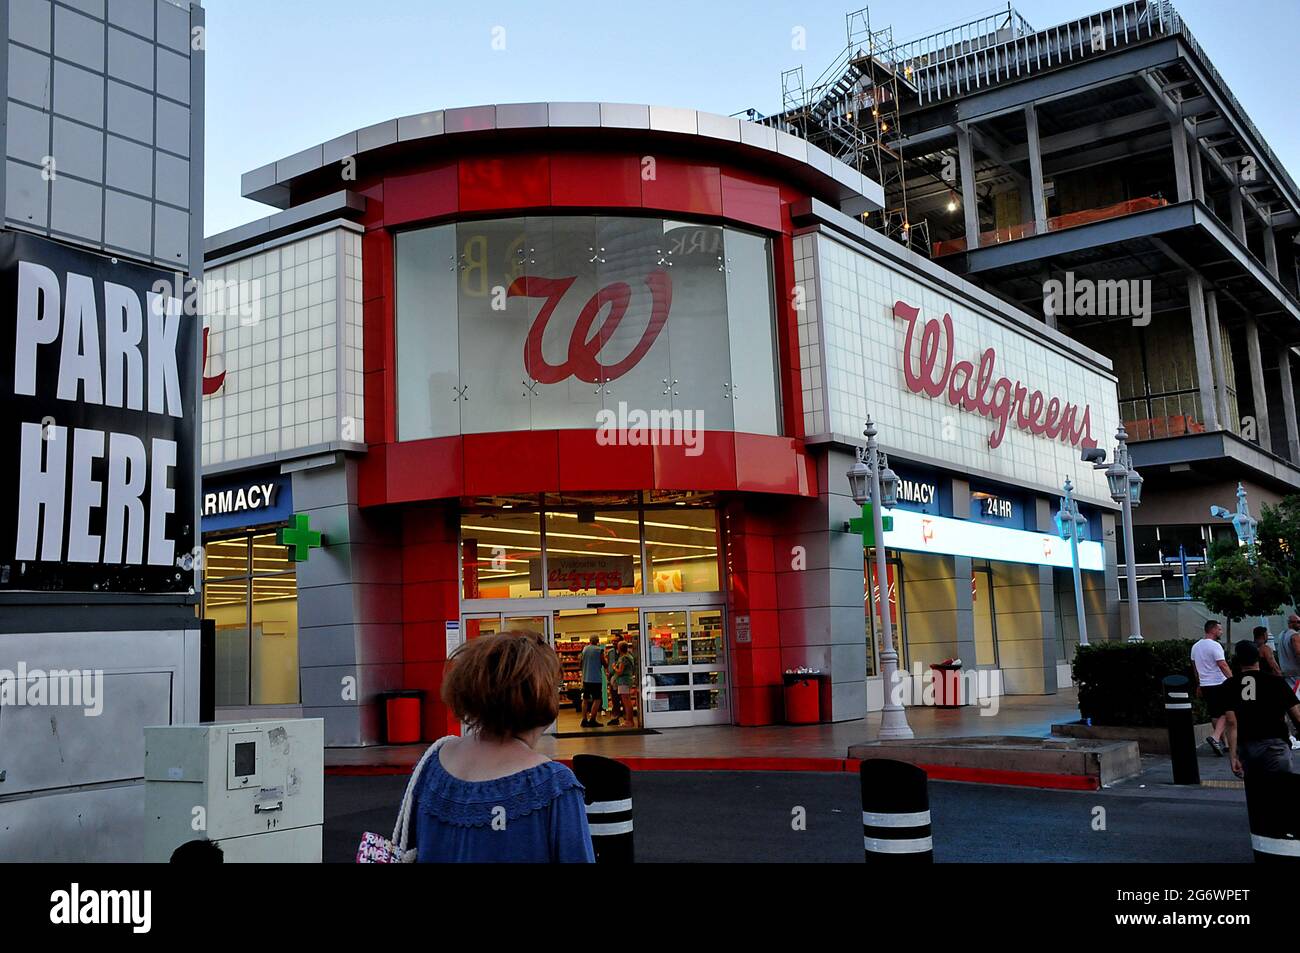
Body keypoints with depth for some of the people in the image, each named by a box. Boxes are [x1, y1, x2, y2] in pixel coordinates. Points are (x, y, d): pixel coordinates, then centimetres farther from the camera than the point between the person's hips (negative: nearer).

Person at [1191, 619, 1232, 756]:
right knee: (1226, 712, -2)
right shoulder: (1214, 645, -14)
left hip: (1205, 685, 8)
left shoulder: (1196, 646, 12)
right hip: (1219, 684, -8)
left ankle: (1221, 741, 17)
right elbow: (1223, 665, -21)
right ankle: (1215, 737, -19)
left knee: (1215, 714, 13)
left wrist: (1199, 685, 25)